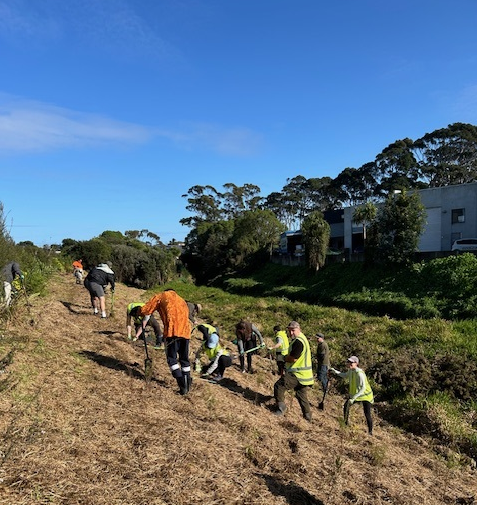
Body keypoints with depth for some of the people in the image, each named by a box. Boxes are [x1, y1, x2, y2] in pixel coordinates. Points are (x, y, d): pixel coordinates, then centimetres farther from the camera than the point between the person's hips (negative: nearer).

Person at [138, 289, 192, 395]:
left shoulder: (161, 296, 19)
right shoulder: (181, 300, 33)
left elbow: (145, 310, 15)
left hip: (172, 330, -4)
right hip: (185, 331, 5)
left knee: (172, 358, 4)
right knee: (184, 359, 15)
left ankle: (182, 384, -6)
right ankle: (187, 384, 16)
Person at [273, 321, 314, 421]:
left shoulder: (298, 341, -21)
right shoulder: (301, 338, 13)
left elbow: (293, 359, -23)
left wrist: (285, 358, -5)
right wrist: (287, 357, -1)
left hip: (297, 374, -10)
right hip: (304, 375, 10)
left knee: (279, 386, -6)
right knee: (302, 395, 20)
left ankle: (281, 408, 4)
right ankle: (307, 416, 29)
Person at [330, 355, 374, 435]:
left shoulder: (360, 373, -32)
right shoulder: (350, 370, -6)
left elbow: (363, 388, -36)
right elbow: (345, 376, 17)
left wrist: (353, 398, -38)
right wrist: (335, 371, 7)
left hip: (366, 395, -8)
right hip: (354, 394, 8)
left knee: (367, 414, -10)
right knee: (345, 407, 8)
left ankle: (370, 431, 11)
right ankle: (345, 424, 29)